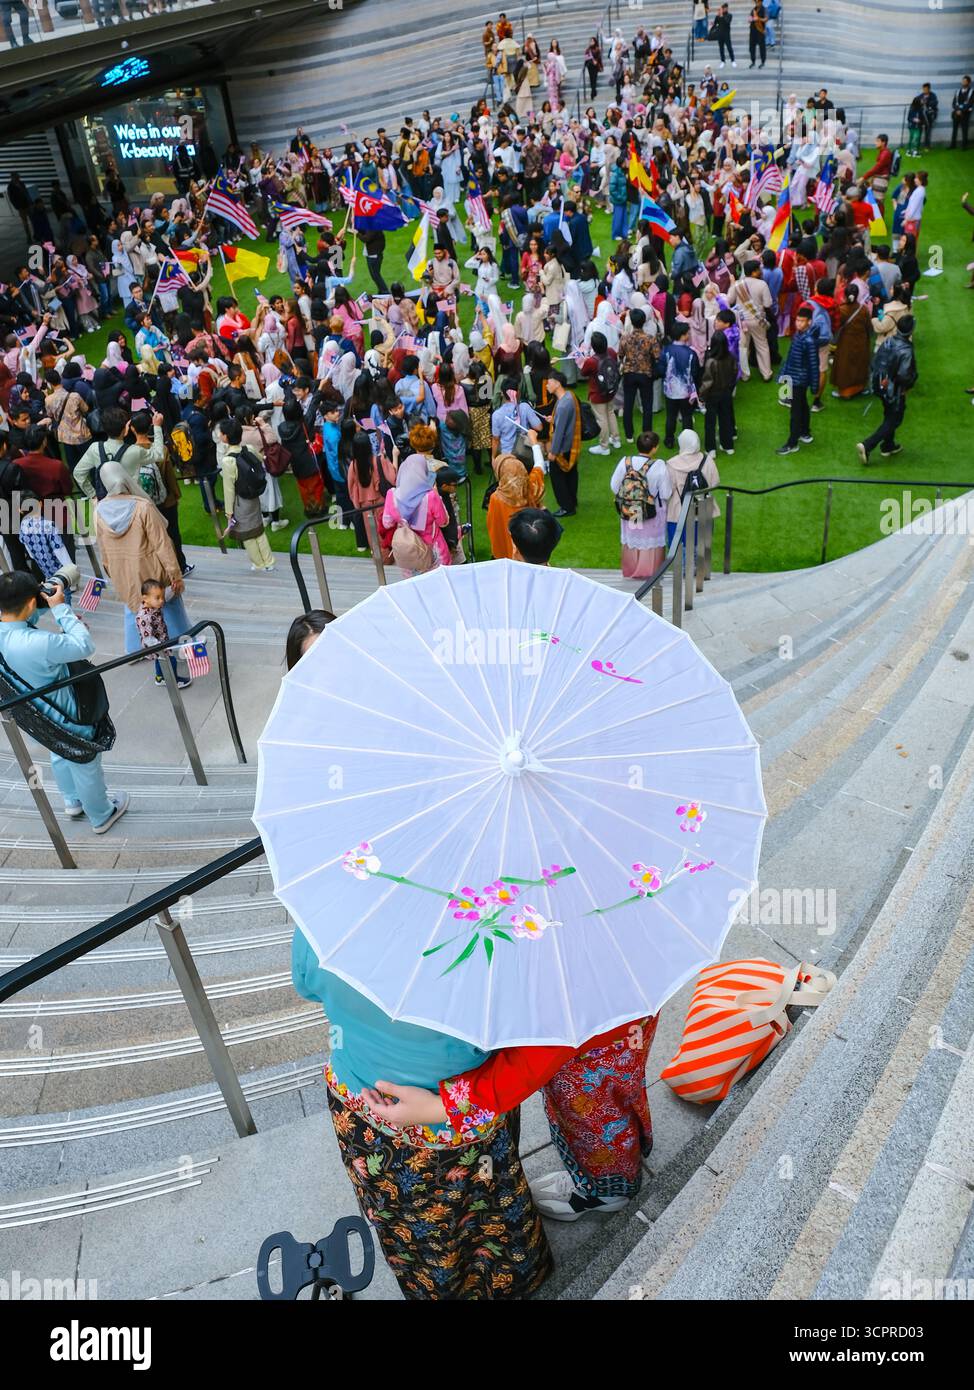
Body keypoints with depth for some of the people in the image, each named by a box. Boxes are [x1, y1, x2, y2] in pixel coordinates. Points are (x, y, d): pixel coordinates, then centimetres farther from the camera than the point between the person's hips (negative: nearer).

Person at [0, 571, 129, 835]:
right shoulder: (39, 643, -43)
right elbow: (86, 646, -29)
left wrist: (43, 603, -14)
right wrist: (61, 608, -25)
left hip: (38, 717, 7)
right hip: (66, 719, -7)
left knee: (60, 758, 34)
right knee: (85, 768, 19)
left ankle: (73, 802, 58)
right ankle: (101, 817, 44)